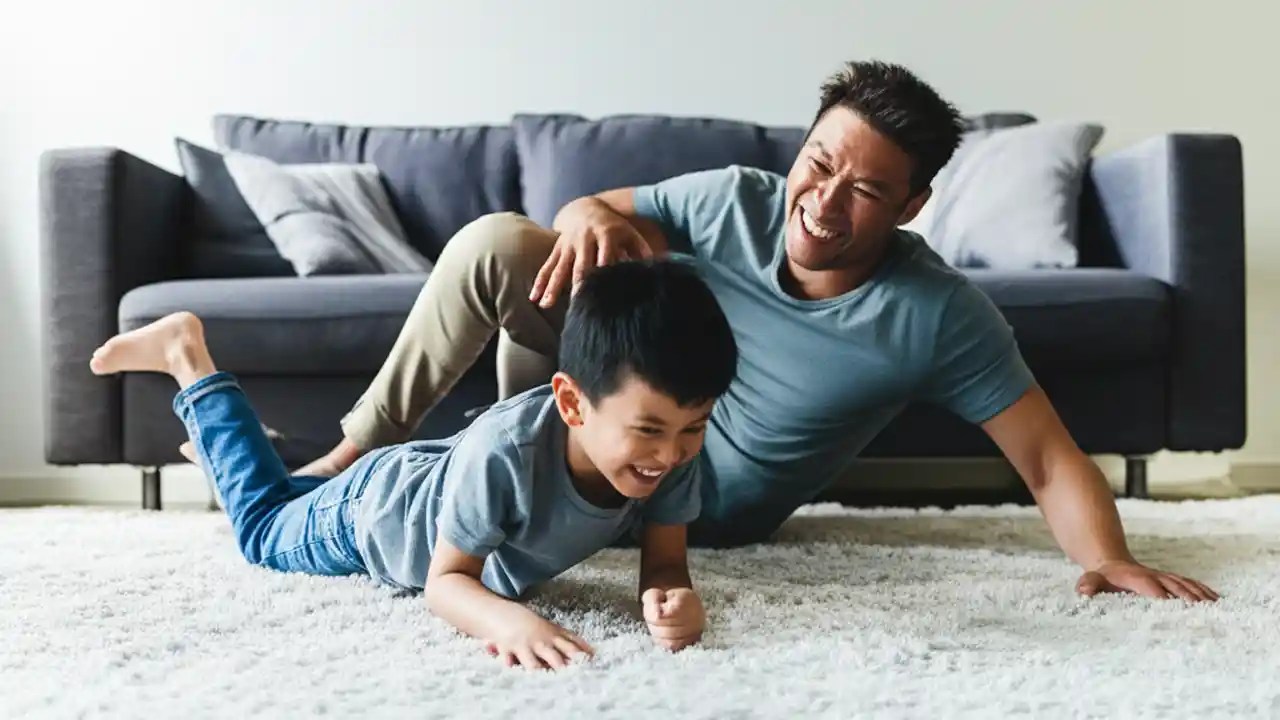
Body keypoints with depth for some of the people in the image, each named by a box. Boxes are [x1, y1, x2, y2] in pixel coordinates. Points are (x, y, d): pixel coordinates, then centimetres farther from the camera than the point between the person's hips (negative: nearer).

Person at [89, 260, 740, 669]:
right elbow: (446, 581, -37)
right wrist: (508, 619, -58)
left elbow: (665, 563, -25)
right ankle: (187, 358, 35)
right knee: (262, 525, 27)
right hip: (371, 514, -5)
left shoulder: (674, 452, -32)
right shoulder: (505, 449, -46)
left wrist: (671, 597, -49)